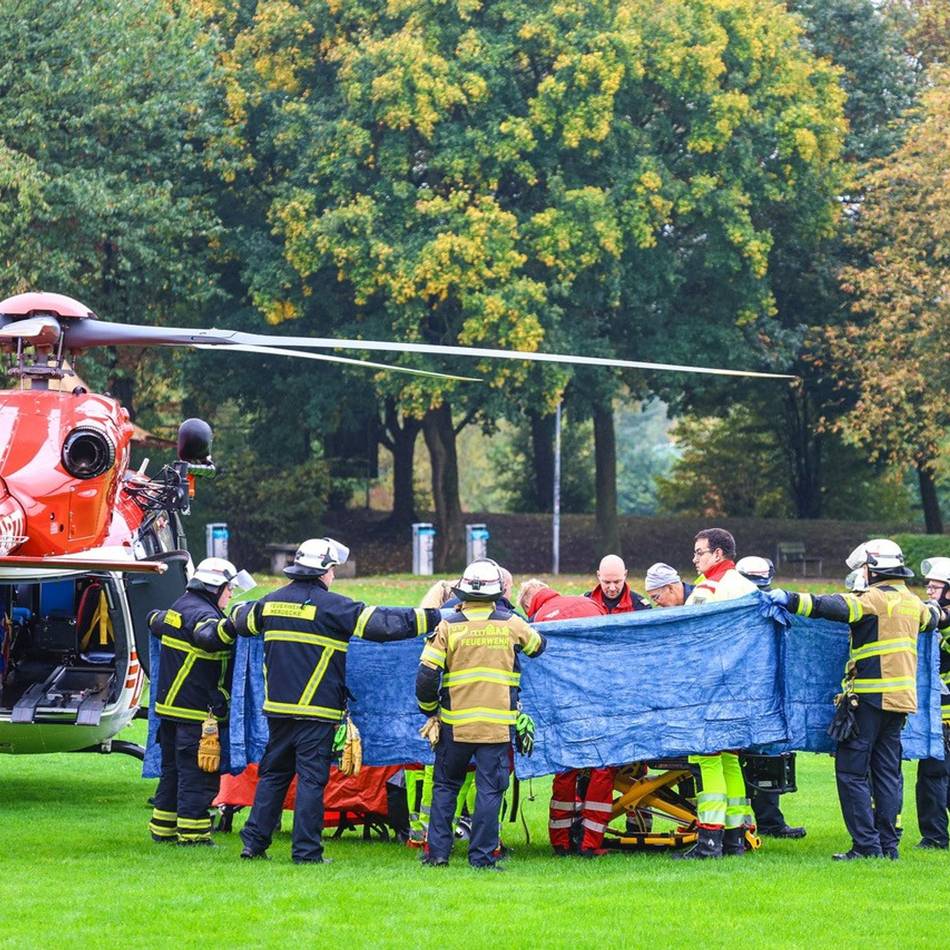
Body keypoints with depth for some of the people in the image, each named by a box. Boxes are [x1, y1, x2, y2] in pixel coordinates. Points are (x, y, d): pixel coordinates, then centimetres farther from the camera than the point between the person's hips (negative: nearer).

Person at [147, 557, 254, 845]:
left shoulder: (179, 608, 15)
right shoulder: (201, 613, -16)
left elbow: (155, 621, 36)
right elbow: (209, 635, -39)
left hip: (170, 706, 10)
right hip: (196, 711, -10)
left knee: (172, 770, 18)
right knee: (198, 776, -5)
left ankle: (163, 828, 23)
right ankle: (193, 833, -4)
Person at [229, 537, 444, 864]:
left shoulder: (271, 602, 8)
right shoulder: (332, 606, -10)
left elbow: (241, 620, 28)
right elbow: (383, 623, -13)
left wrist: (234, 616, 54)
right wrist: (434, 617, -9)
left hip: (278, 708, 6)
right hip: (316, 711, -6)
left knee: (273, 774, 15)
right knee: (311, 778, -2)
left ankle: (254, 842, 14)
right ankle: (306, 851, -2)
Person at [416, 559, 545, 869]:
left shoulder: (448, 626, -3)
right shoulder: (511, 624, -1)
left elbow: (426, 676, -6)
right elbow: (538, 646, 21)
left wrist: (429, 709, 11)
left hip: (455, 724, 1)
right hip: (498, 725, 0)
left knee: (445, 786, 14)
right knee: (489, 790, 4)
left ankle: (437, 851, 11)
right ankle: (482, 856, 2)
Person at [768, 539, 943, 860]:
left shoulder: (874, 599, -10)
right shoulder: (913, 602, 15)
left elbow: (836, 607, -26)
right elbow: (931, 618, 37)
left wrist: (791, 600, -27)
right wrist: (935, 610, 60)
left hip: (871, 697, -8)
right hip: (901, 698, 8)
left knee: (851, 770, -4)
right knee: (887, 771, 12)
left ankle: (866, 844, -9)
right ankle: (888, 843, 11)